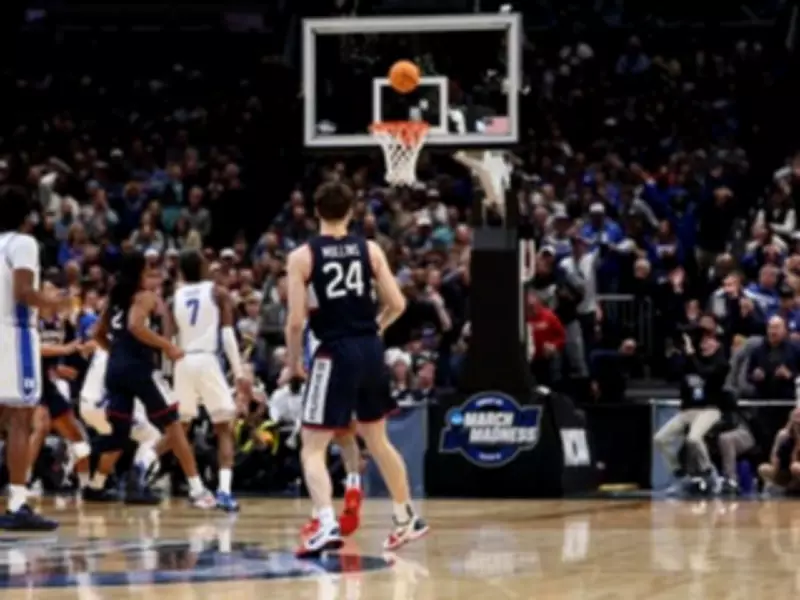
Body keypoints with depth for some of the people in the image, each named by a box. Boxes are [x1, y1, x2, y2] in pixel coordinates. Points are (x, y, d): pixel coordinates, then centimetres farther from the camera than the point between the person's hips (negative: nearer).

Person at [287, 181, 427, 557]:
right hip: (371, 350, 4)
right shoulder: (369, 250, 5)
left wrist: (293, 363, 7)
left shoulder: (302, 256, -5)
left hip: (334, 354, -4)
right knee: (377, 439, 23)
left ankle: (327, 526, -21)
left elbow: (296, 321, -9)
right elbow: (397, 304, 4)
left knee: (313, 448, -1)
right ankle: (407, 519, 32)